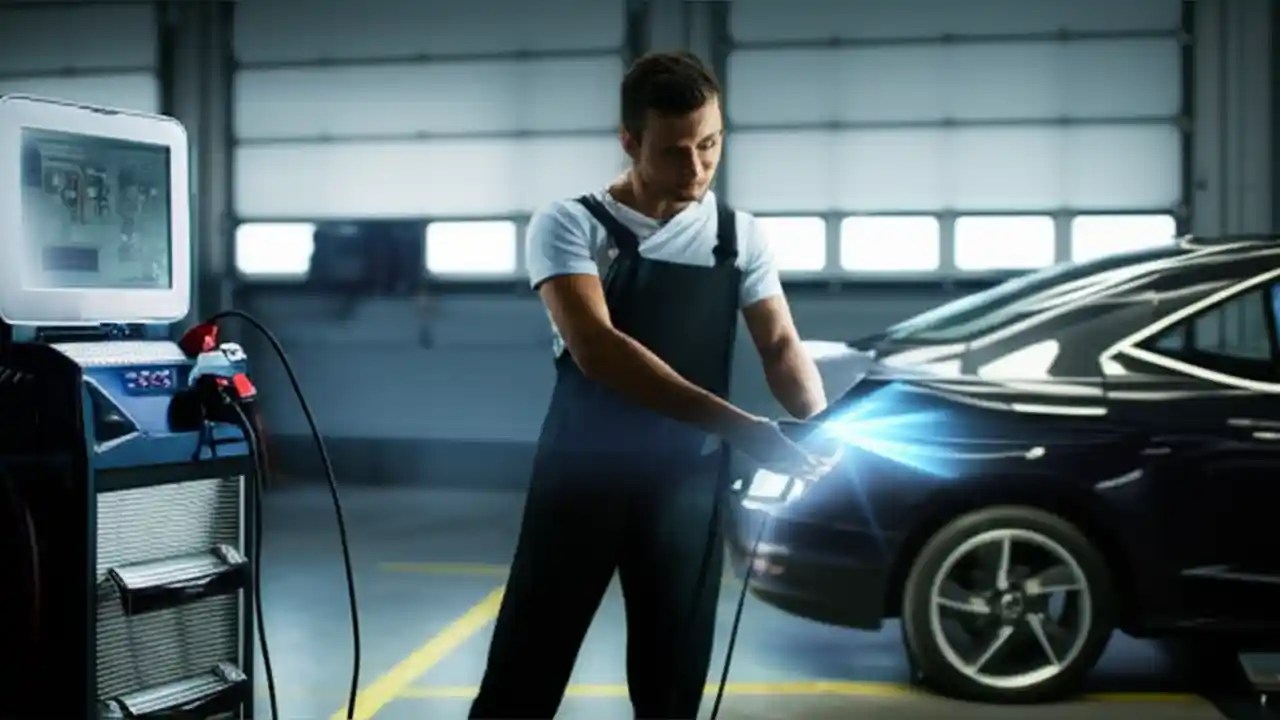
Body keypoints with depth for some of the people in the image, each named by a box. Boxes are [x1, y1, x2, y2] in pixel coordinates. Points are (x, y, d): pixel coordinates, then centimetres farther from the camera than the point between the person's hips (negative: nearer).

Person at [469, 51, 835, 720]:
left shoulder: (738, 235, 7)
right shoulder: (569, 224, -8)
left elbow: (780, 344, 1)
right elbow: (596, 348, -22)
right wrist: (738, 427, -30)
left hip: (689, 483, 4)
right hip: (582, 474, -3)